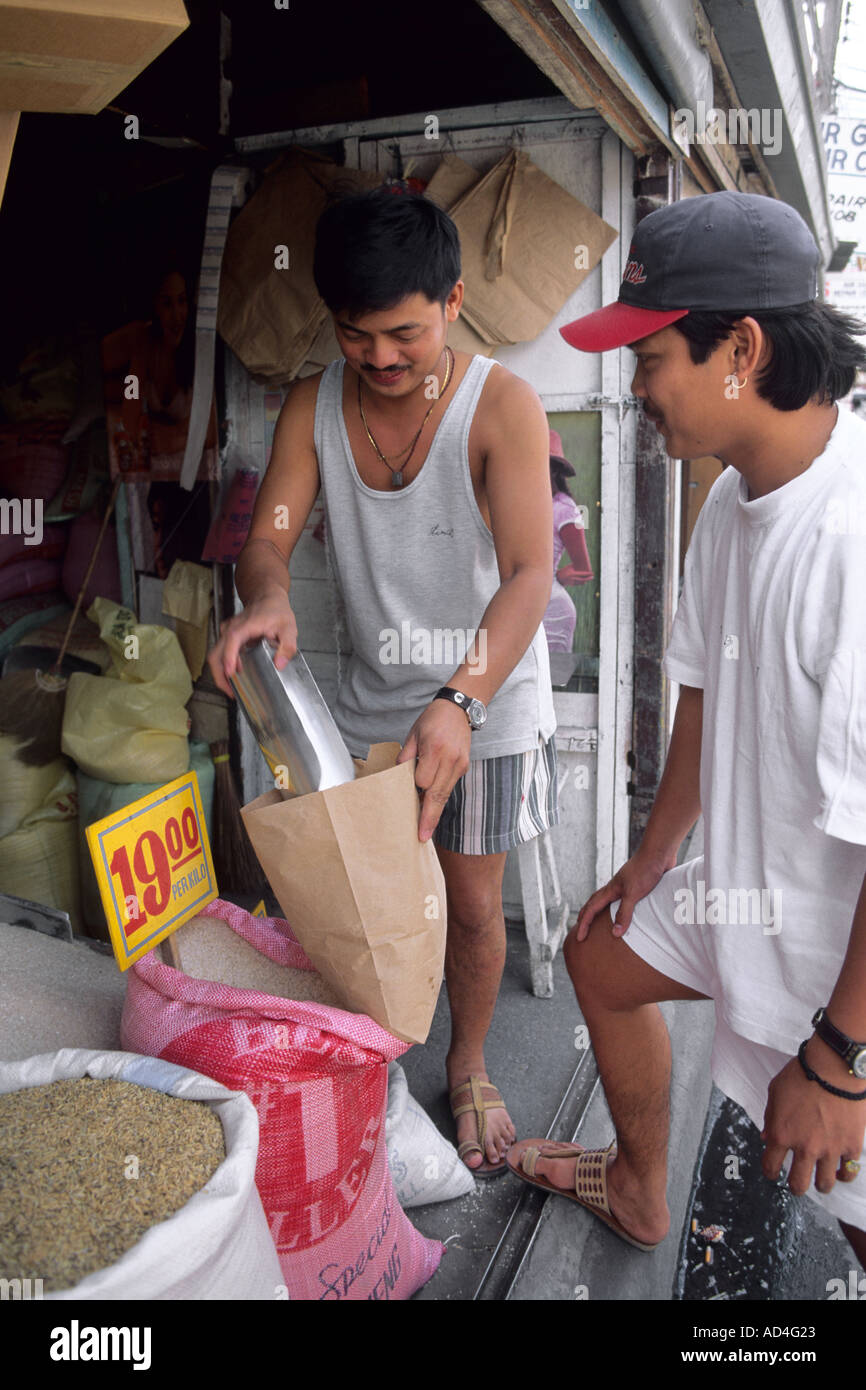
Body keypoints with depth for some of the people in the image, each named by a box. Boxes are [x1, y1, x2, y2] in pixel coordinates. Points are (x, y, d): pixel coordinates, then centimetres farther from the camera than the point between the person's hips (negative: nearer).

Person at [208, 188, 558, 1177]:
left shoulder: (501, 407, -20)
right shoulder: (313, 406, -6)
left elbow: (529, 573, -29)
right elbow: (267, 536, -9)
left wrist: (460, 701, -44)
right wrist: (266, 598, -35)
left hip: (486, 703, -3)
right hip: (371, 700, 4)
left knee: (470, 905, 9)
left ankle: (468, 1068, 36)